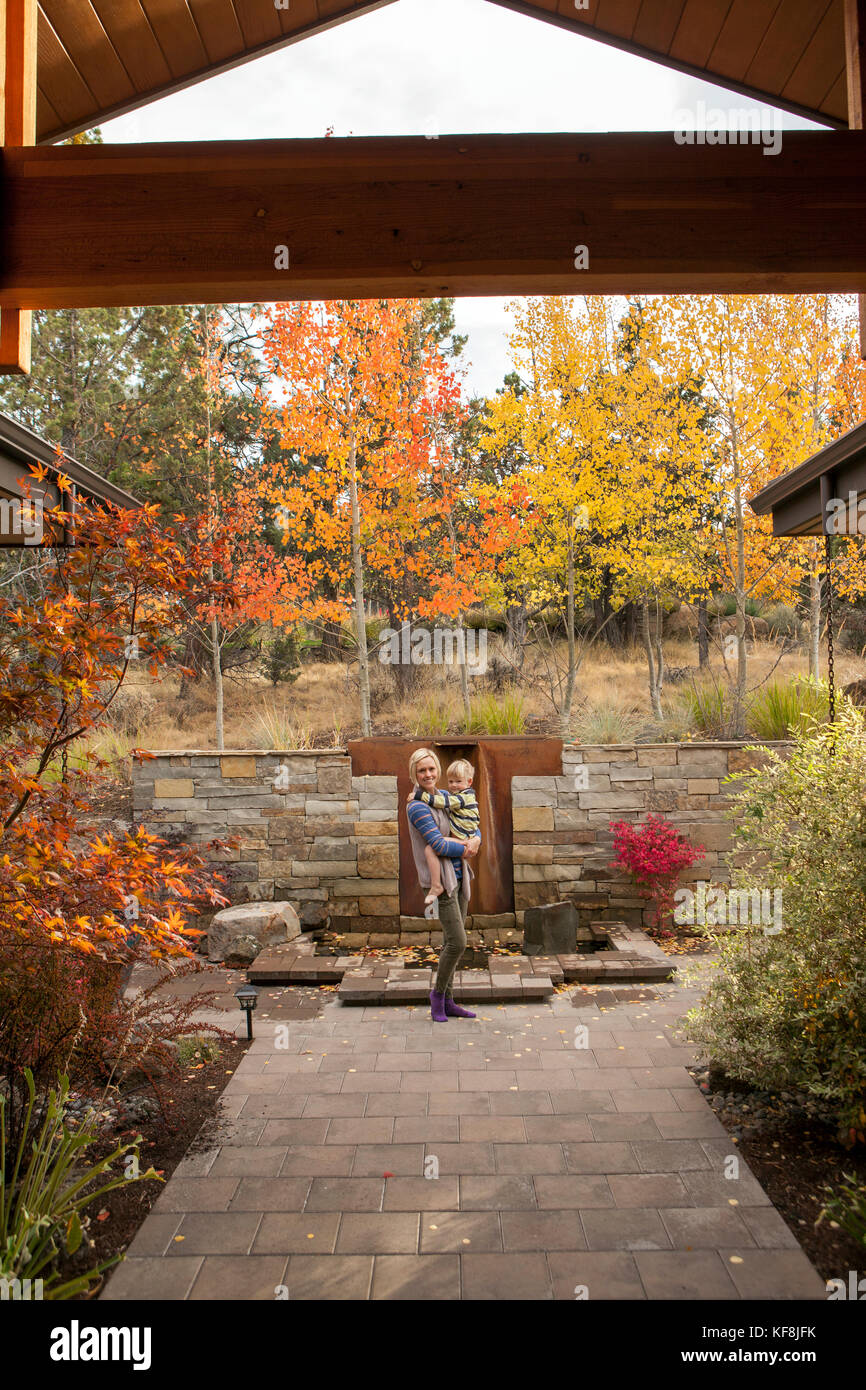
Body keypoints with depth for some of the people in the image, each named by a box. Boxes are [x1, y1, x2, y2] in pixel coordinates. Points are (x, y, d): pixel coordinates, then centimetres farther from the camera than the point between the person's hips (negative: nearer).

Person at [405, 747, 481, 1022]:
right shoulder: (417, 806, -13)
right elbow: (438, 845, -19)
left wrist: (476, 840, -5)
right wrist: (466, 850, -5)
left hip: (459, 876, 8)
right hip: (441, 879, -8)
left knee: (452, 942, 11)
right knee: (457, 942, -10)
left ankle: (447, 1002, 21)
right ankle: (438, 992, 13)